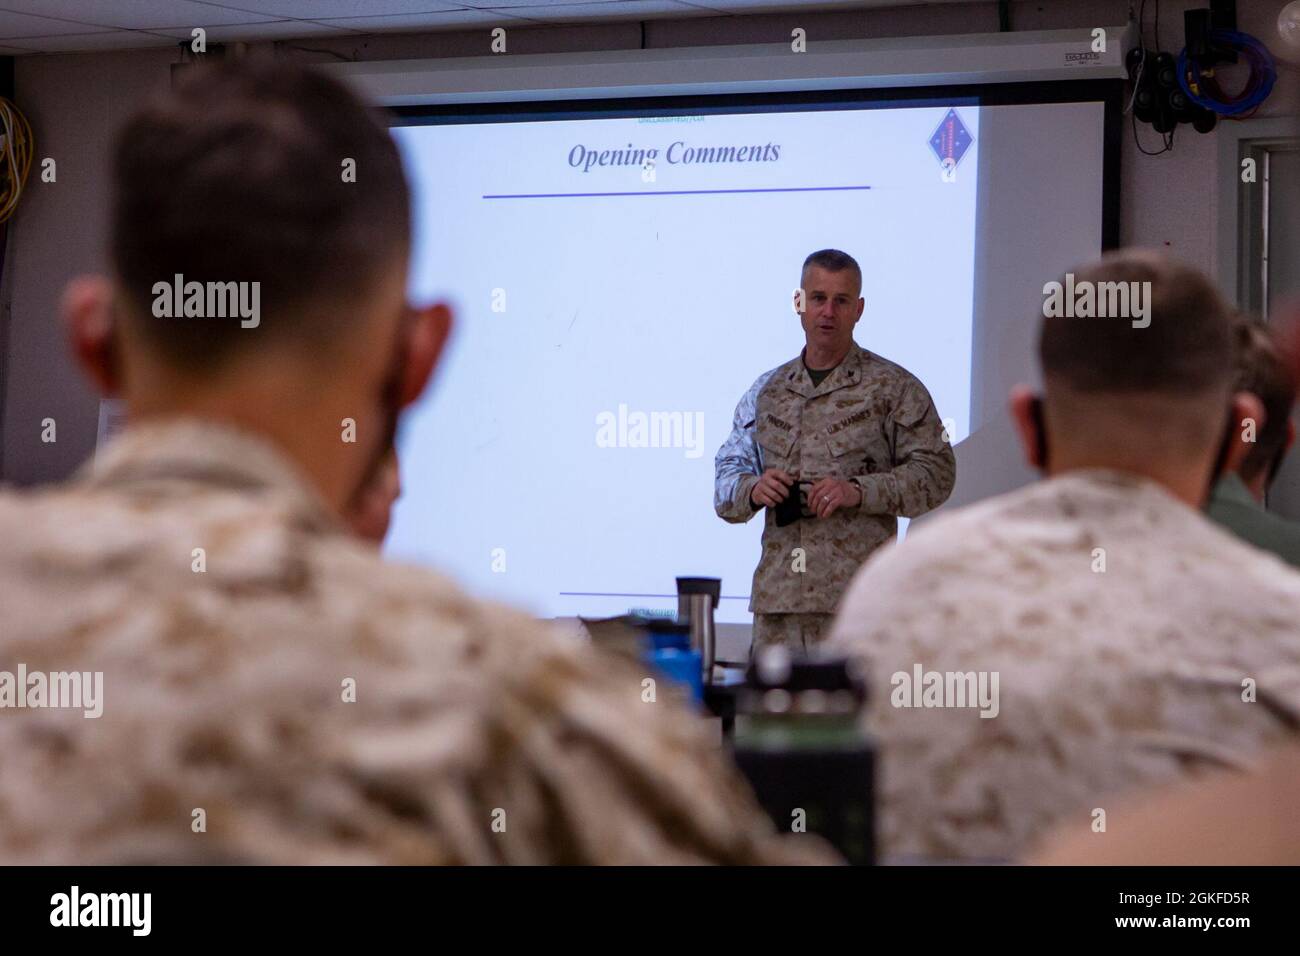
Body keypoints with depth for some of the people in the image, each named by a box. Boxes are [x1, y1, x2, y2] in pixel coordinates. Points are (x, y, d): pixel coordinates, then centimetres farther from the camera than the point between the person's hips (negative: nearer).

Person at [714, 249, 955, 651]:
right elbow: (727, 473, 18)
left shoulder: (893, 388, 3)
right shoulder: (768, 390, 17)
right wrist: (753, 489, -6)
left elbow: (935, 473, -2)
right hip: (776, 597, 4)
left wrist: (859, 491, -16)